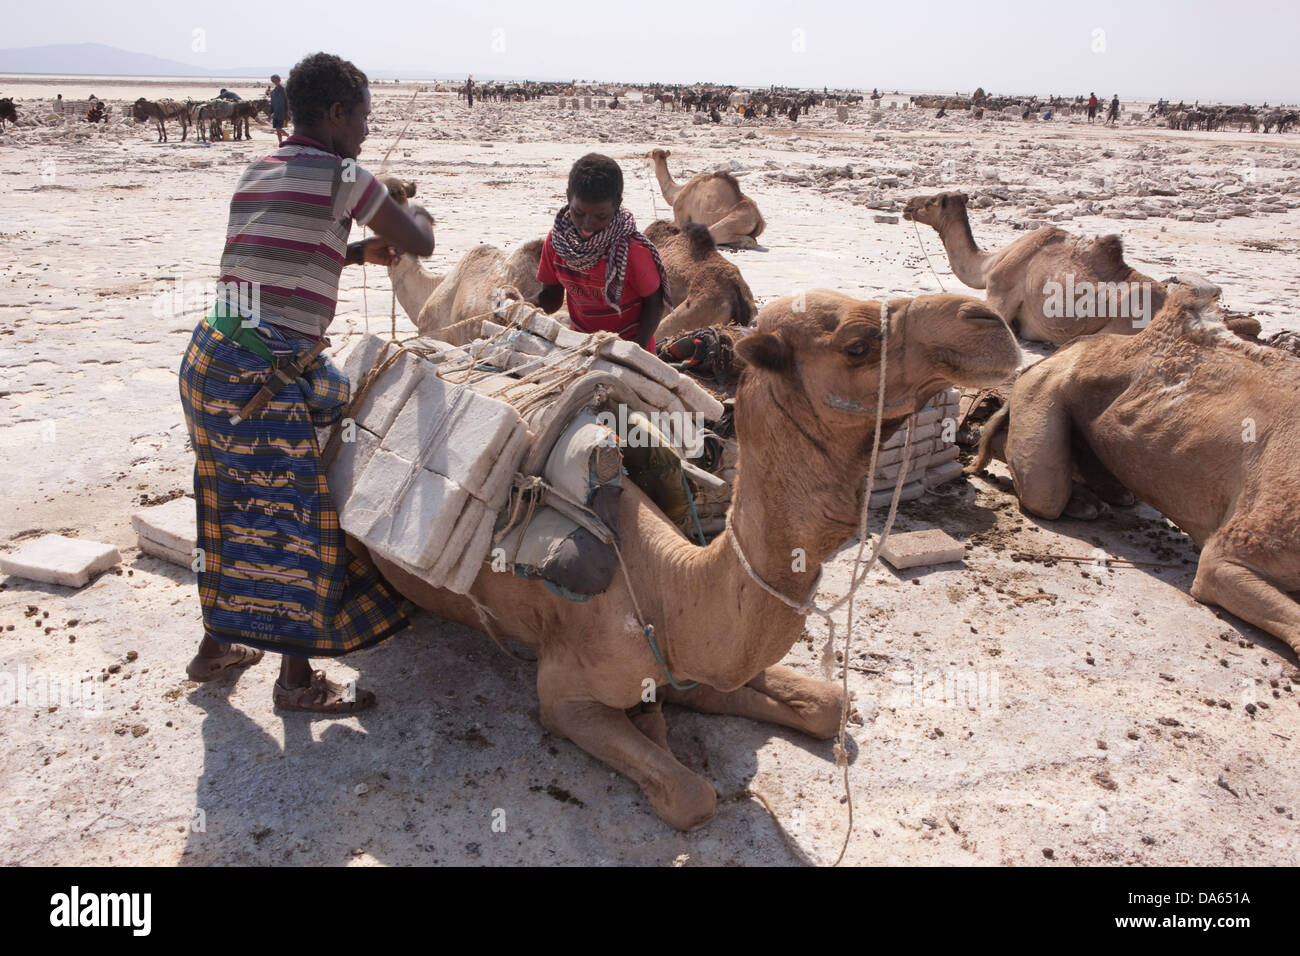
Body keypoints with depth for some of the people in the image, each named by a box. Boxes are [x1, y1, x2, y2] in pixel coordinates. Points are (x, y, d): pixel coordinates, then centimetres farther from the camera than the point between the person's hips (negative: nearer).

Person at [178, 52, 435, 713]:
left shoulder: (257, 172, 17)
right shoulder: (340, 175, -8)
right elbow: (420, 245, -2)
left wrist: (361, 251, 25)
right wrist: (419, 217, 19)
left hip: (211, 354, 9)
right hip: (268, 374, -9)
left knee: (235, 506, 20)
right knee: (299, 515, 2)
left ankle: (216, 645, 36)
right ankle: (297, 679, 15)